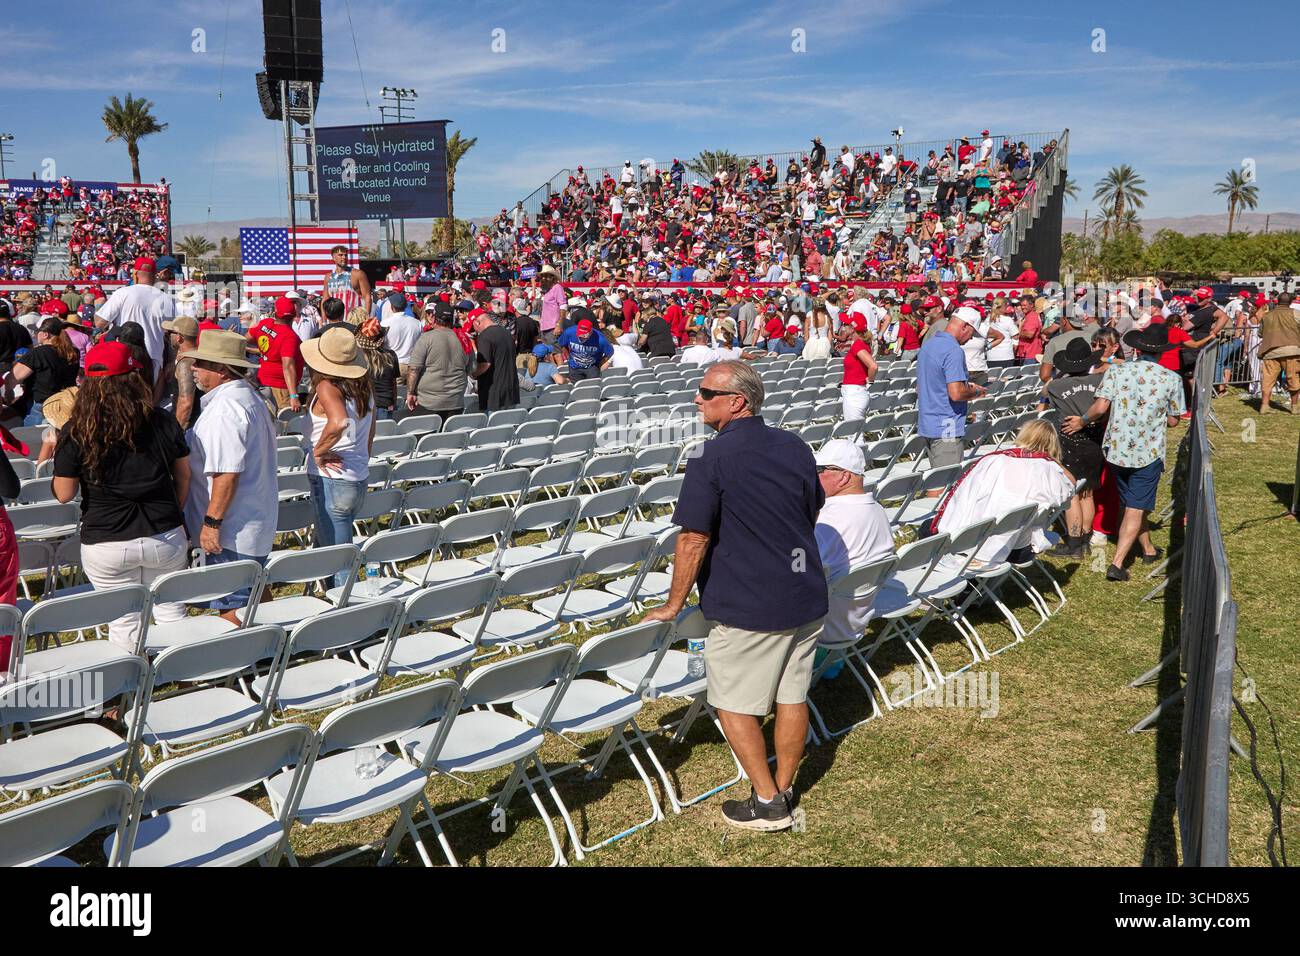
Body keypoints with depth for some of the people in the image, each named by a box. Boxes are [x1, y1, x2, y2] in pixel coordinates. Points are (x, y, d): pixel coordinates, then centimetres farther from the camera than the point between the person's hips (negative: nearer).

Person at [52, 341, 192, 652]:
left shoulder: (75, 433, -9)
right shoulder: (163, 422, -4)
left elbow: (64, 494, -3)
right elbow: (183, 476, 6)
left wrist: (58, 455, 14)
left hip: (106, 543, -1)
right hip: (165, 536, 2)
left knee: (124, 623, 11)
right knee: (171, 613, 17)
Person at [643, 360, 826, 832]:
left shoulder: (713, 458, -17)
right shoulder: (795, 447, 4)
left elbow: (694, 539, -17)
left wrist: (673, 605, -6)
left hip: (748, 608, -7)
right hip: (806, 597, 7)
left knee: (734, 704, 9)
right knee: (792, 696, 16)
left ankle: (768, 803, 15)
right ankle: (785, 789, 29)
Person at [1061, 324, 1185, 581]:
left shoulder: (1116, 371, -5)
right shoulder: (1172, 379, -6)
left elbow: (1100, 407, -13)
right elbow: (1173, 420, 1)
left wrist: (1082, 421, 5)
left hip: (1116, 449, 3)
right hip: (1148, 453, -2)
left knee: (1131, 504, 21)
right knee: (1136, 509, 1)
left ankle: (1148, 549, 39)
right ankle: (1117, 564, -8)